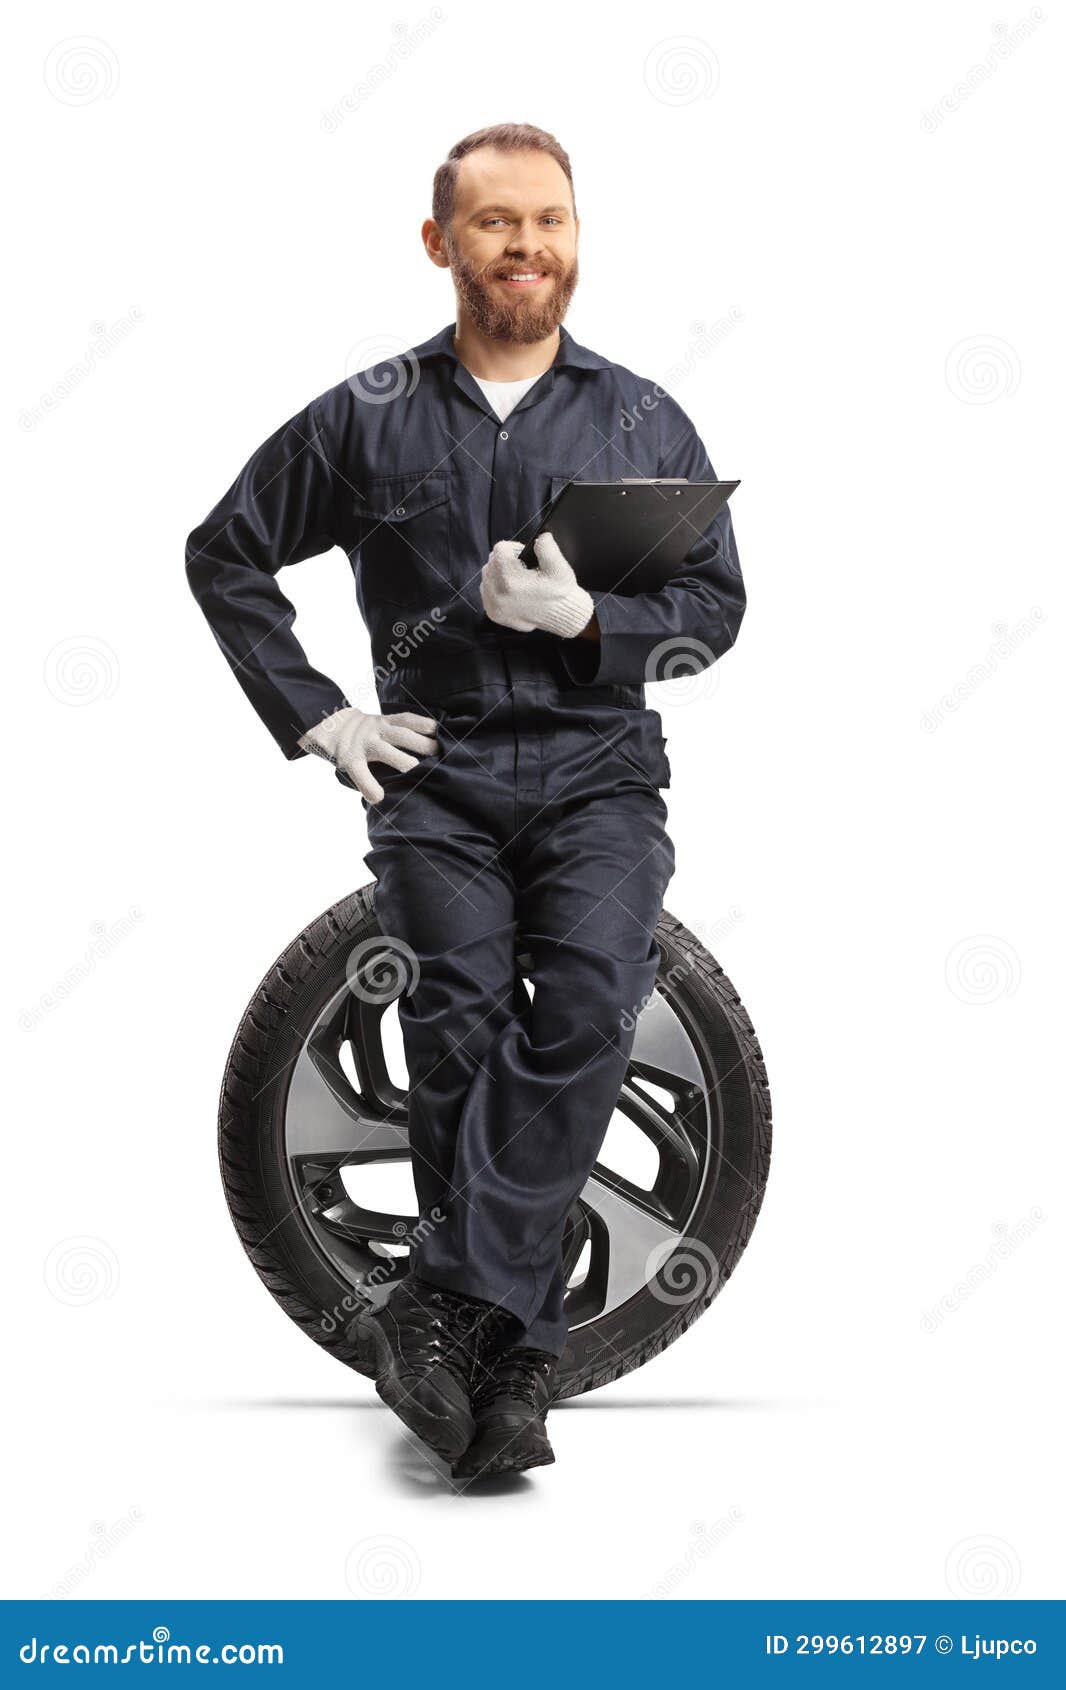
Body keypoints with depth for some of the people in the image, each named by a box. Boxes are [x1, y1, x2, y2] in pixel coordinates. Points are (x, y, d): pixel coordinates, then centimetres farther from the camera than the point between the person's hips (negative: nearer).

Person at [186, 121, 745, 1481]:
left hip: (599, 770, 0)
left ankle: (440, 1305, -22)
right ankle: (514, 1358, -4)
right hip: (435, 772, 0)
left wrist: (586, 615, -11)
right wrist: (314, 718, 7)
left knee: (587, 1010, -24)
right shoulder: (367, 417, 11)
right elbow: (225, 555, 16)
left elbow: (715, 605, 8)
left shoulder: (646, 422, 12)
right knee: (461, 1037, -12)